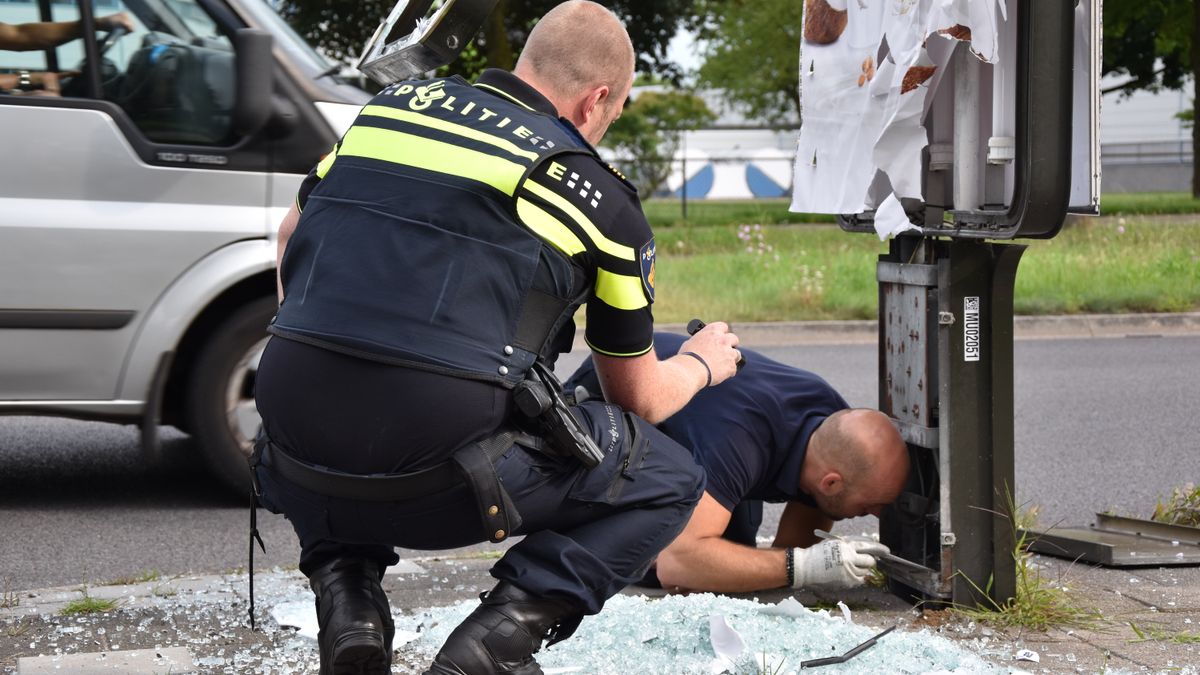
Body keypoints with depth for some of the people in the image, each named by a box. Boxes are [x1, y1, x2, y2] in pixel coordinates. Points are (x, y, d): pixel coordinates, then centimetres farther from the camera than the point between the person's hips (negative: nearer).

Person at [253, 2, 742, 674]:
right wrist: (702, 364, 39)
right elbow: (641, 399, 17)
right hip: (439, 485, -4)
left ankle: (345, 591, 14)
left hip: (300, 467, 5)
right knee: (669, 478, 15)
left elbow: (292, 235, 29)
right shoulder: (602, 201, 4)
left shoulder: (394, 105, 14)